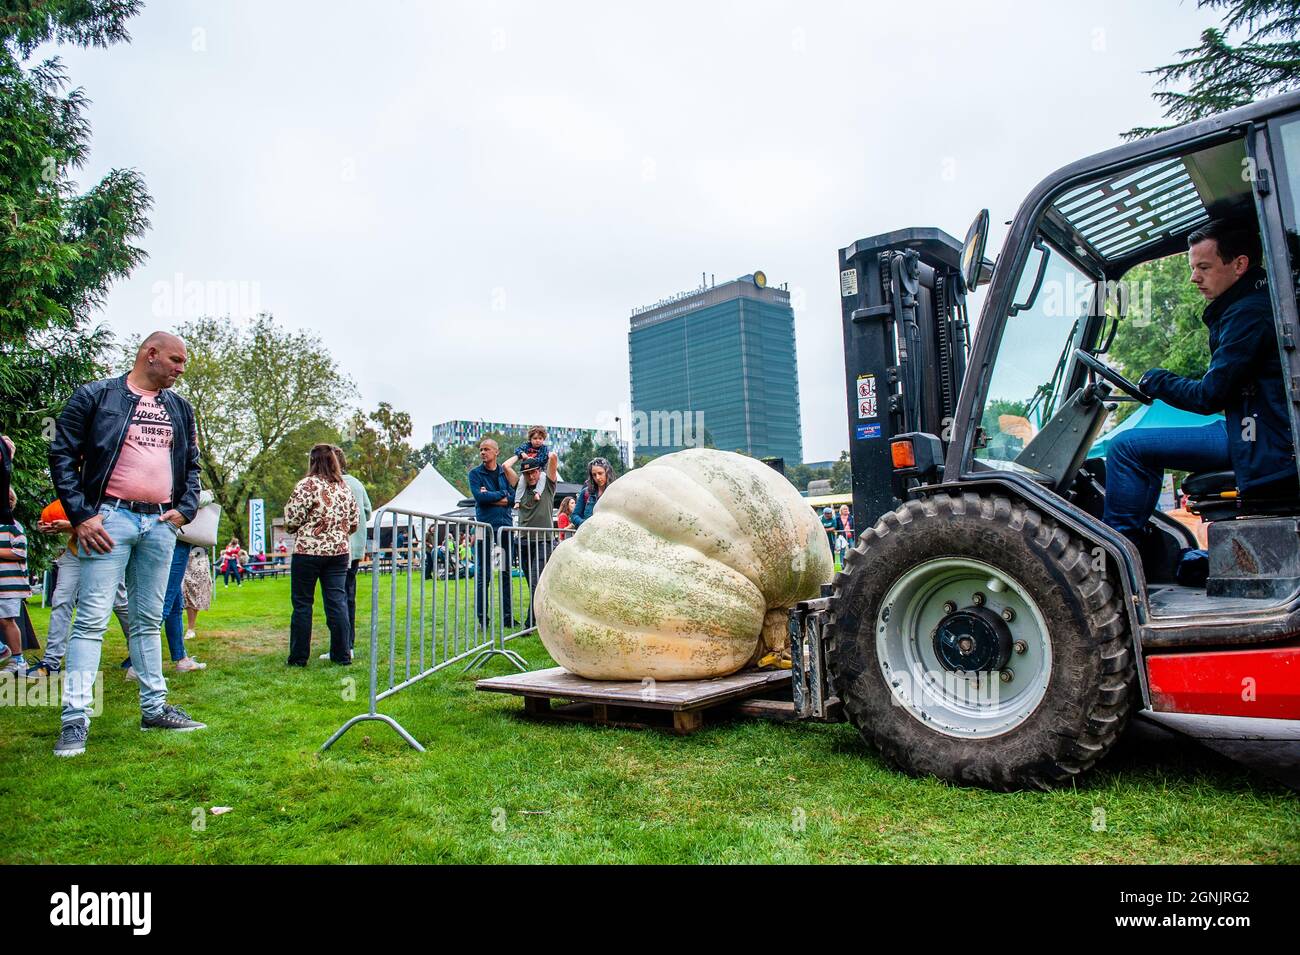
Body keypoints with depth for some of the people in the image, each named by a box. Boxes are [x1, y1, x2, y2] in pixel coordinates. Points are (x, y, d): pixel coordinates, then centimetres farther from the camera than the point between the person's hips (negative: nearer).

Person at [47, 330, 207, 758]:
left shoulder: (180, 408, 15)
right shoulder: (95, 396, -1)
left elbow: (191, 464, 21)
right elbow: (62, 455, -3)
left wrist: (185, 509, 6)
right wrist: (80, 516, -10)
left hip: (160, 523, 5)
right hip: (110, 518, -5)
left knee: (148, 620, 12)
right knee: (92, 620, -6)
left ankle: (155, 708, 18)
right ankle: (75, 719, -2)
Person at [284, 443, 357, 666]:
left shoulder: (307, 485, -10)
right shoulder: (345, 488, 7)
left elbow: (292, 521, -11)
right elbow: (353, 523, 10)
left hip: (308, 551, -4)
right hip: (339, 551, 5)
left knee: (302, 603, 5)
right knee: (338, 601, 5)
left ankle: (299, 657, 10)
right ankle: (342, 655, 8)